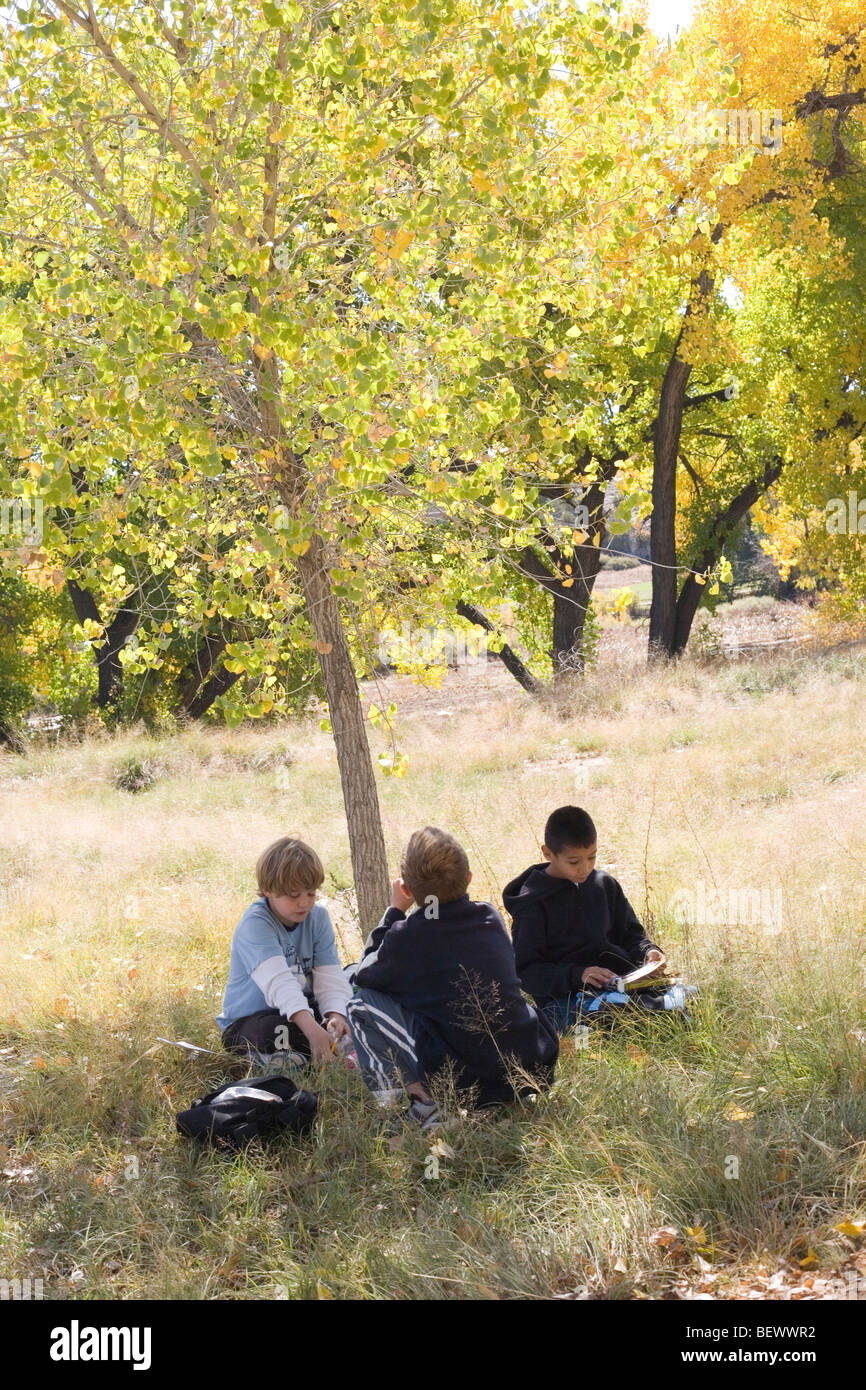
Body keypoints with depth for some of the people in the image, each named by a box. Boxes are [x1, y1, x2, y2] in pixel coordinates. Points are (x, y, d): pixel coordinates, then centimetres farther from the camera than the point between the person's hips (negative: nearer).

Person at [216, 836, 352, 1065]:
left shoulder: (318, 916, 1)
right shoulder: (254, 924, -20)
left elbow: (330, 977, -7)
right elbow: (278, 982, -35)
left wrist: (336, 1016, -30)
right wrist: (312, 1030, -48)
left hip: (304, 1010, 6)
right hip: (248, 1019, -6)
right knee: (271, 1032, -40)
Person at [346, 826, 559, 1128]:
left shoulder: (407, 936, -9)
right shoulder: (491, 918, 6)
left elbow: (364, 975, 12)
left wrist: (395, 911, 17)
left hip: (467, 1083, -5)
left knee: (362, 1003, 6)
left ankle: (414, 1098, -2)